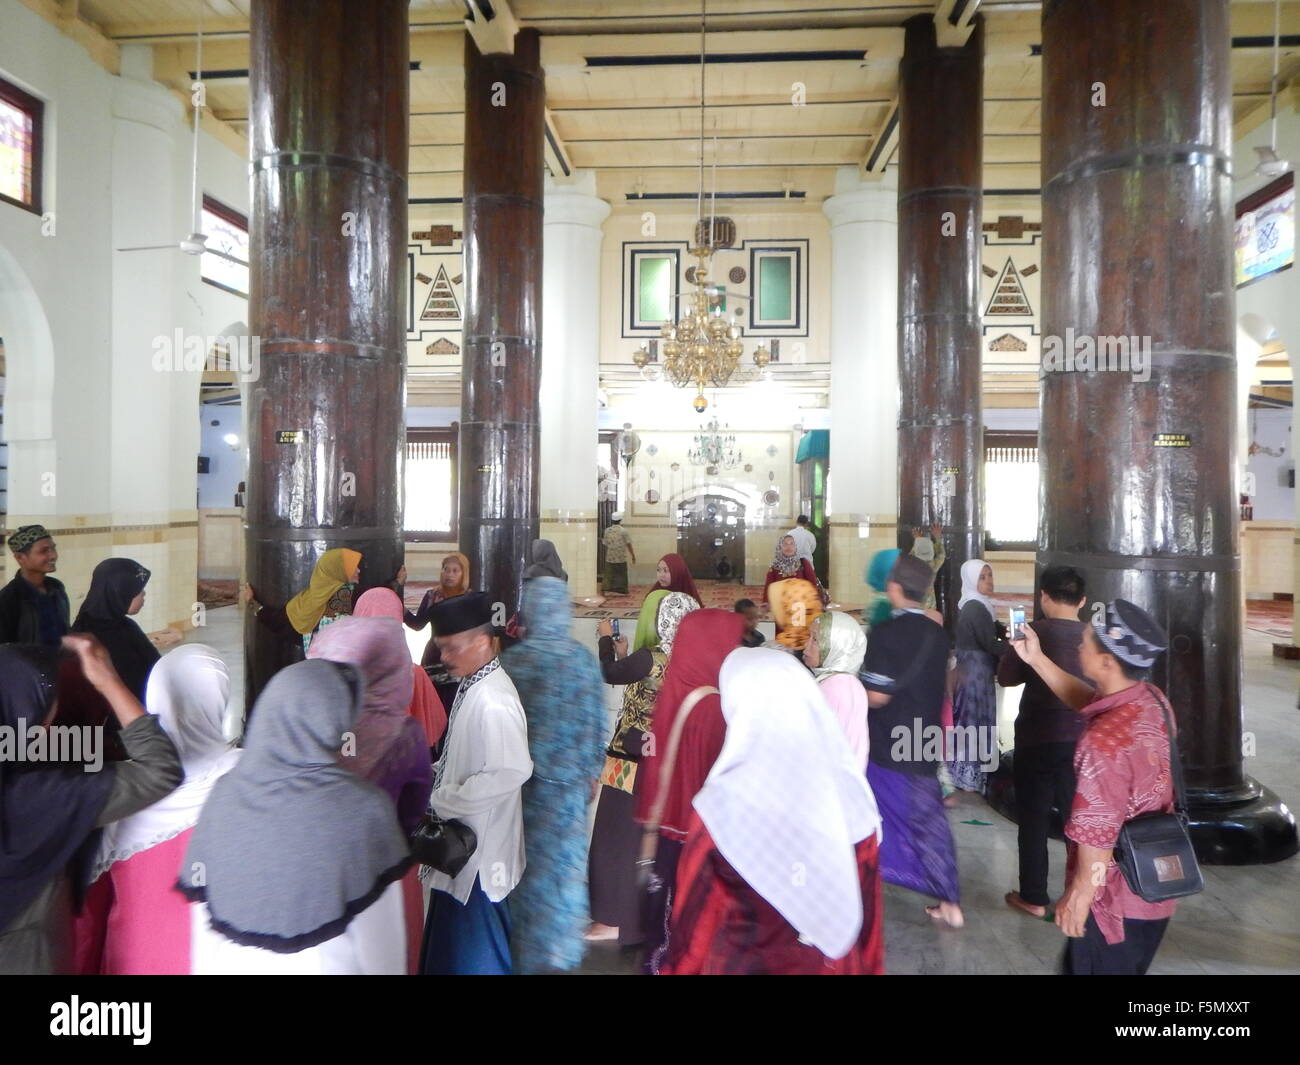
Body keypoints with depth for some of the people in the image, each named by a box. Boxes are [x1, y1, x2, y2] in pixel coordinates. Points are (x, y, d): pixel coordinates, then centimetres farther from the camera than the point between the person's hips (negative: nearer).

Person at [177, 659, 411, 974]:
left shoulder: (223, 796, -12)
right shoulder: (363, 809, -21)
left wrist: (206, 967, 11)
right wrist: (386, 969, 1)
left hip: (233, 963, 3)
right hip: (328, 964, -3)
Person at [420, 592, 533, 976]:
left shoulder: (493, 701, -25)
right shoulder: (472, 686, 4)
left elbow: (512, 771, -32)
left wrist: (442, 800, -22)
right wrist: (434, 775, 1)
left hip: (480, 847, -9)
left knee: (474, 955, 8)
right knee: (450, 946, 24)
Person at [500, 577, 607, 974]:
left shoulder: (509, 660, -10)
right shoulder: (583, 659, -6)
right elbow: (593, 721, -3)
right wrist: (592, 771, 8)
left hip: (518, 776, 0)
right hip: (567, 778, 0)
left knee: (522, 861, 14)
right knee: (563, 862, 13)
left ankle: (521, 947, 27)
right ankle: (554, 953, 23)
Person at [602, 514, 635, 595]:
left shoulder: (607, 531, 2)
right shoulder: (623, 531, -8)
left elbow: (605, 545, 5)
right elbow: (628, 544, -8)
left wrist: (606, 556, 16)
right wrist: (633, 555, 0)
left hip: (610, 558, 3)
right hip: (621, 558, -3)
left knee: (609, 573, 10)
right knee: (621, 574, 6)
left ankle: (608, 590, 9)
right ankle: (619, 590, 7)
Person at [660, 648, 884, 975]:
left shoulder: (722, 804, -25)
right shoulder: (853, 793, -14)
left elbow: (694, 916, -13)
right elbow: (868, 910, -3)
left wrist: (681, 967, 3)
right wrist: (866, 967, 12)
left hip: (741, 962, -3)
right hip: (832, 963, 3)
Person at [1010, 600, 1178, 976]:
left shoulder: (1105, 740, -33)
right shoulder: (1153, 700, -7)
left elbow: (1097, 836, -26)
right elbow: (1088, 702, 14)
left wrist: (1077, 899, -12)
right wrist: (1037, 659, 13)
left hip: (1117, 901, -8)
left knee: (1094, 966, 13)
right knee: (1130, 968, 26)